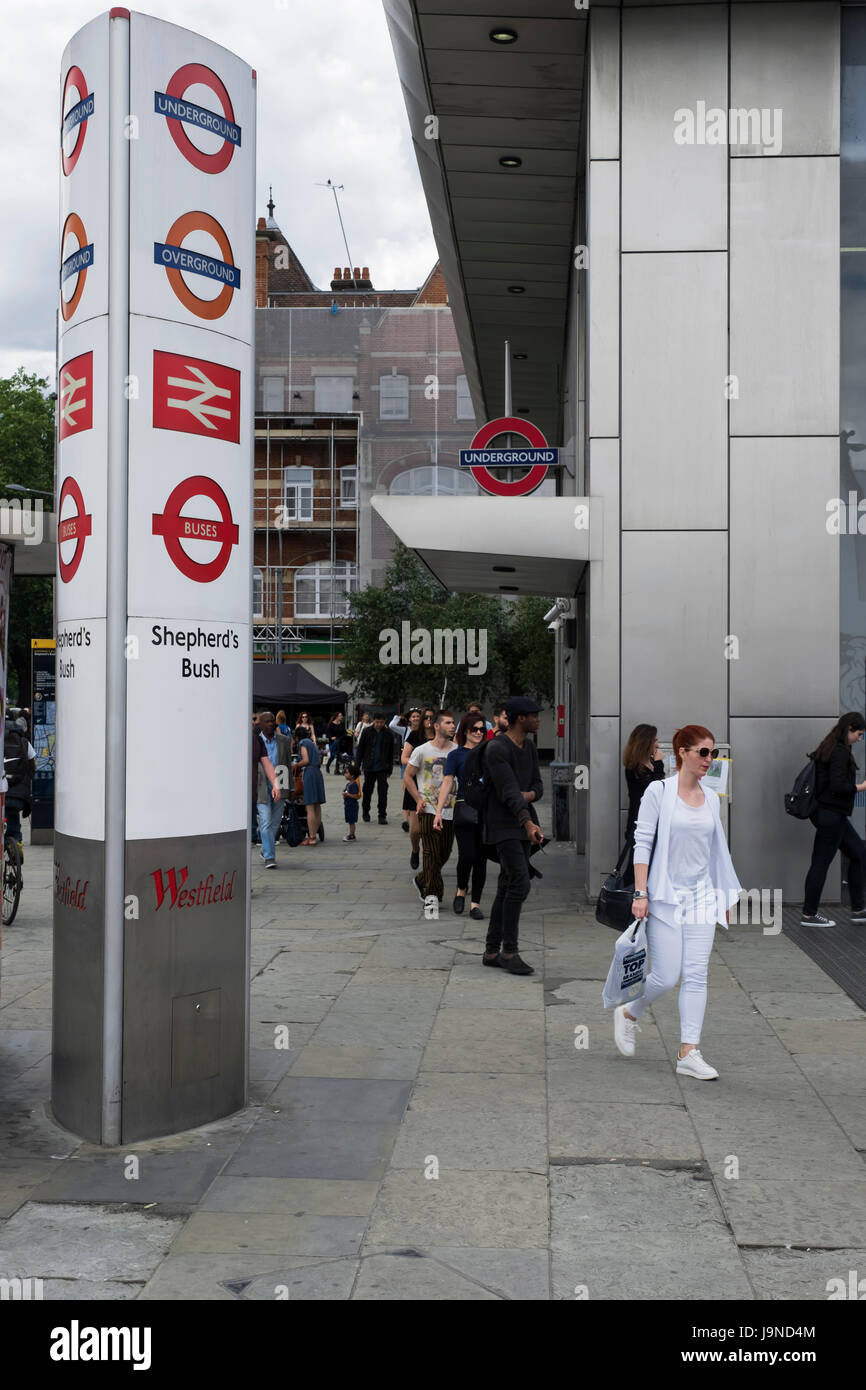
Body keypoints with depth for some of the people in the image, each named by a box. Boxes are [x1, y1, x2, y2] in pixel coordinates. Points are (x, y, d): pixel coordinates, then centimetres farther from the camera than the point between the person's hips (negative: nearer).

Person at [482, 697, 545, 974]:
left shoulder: (529, 747, 12)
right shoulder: (496, 749, -16)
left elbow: (538, 786, 13)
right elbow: (508, 790, -25)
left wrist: (530, 795, -12)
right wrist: (528, 822, -36)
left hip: (523, 825, 8)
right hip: (503, 825, -8)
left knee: (507, 886, 9)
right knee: (520, 883, -16)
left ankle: (492, 951, 14)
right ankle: (509, 952, -8)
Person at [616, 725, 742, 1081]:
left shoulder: (711, 797, 9)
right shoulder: (658, 791, -6)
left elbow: (718, 849, 15)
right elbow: (642, 843, -8)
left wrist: (726, 897, 15)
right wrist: (640, 894, -13)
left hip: (701, 897, 5)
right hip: (666, 895, -5)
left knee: (697, 974, -2)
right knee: (666, 977, -4)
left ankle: (688, 1053, 3)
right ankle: (628, 1014, 25)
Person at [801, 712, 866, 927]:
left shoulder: (829, 748, 14)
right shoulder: (840, 752, -17)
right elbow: (838, 785, -24)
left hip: (829, 812, 11)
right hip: (830, 814, -11)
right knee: (821, 862, -3)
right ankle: (809, 914, 6)